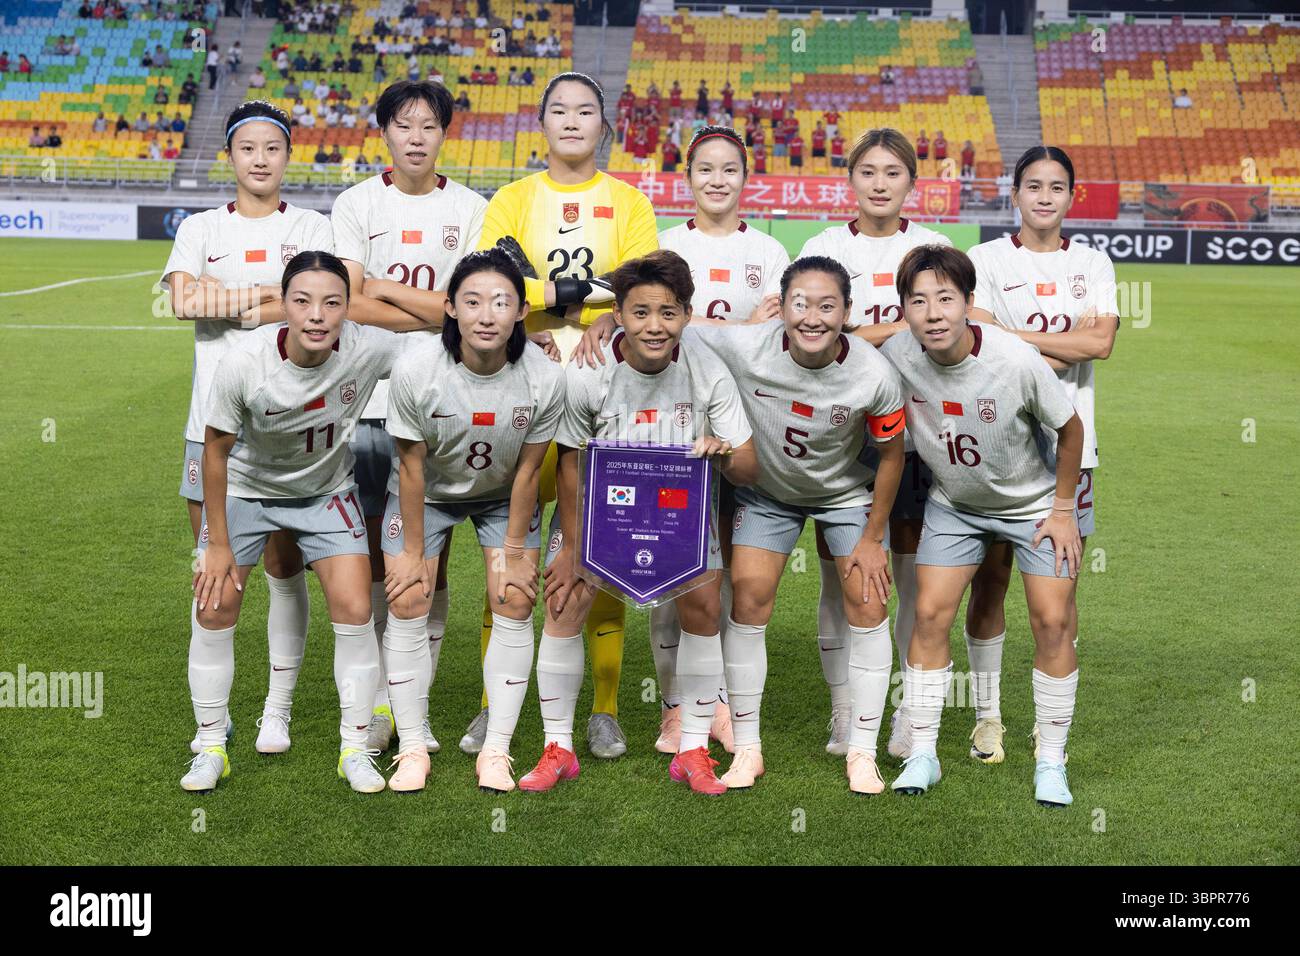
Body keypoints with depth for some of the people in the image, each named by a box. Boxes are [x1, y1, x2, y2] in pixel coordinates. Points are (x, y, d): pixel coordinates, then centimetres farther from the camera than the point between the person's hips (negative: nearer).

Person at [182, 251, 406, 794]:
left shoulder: (369, 349, -29)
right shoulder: (244, 363, -31)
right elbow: (216, 450, -16)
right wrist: (218, 544, -11)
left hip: (327, 491, 1)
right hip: (246, 489, -1)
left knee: (354, 611, -8)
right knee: (214, 608, -5)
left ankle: (355, 750, 8)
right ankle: (210, 749, 13)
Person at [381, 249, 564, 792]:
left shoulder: (544, 378, -28)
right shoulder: (415, 370, -30)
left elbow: (527, 471, -15)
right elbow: (412, 466, -19)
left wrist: (514, 553, -8)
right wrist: (412, 552, -12)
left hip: (504, 496, 1)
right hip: (427, 493, -1)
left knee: (515, 606, -6)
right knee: (407, 605, -6)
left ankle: (496, 751, 5)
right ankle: (413, 748, 6)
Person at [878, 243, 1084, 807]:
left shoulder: (1017, 362, -30)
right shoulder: (895, 357, -22)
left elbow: (1070, 428, -13)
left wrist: (1063, 509, -7)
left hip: (1034, 501, -2)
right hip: (953, 504, 2)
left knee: (1052, 623, -6)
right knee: (930, 614, -5)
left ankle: (1051, 761, 8)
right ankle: (922, 754, 7)